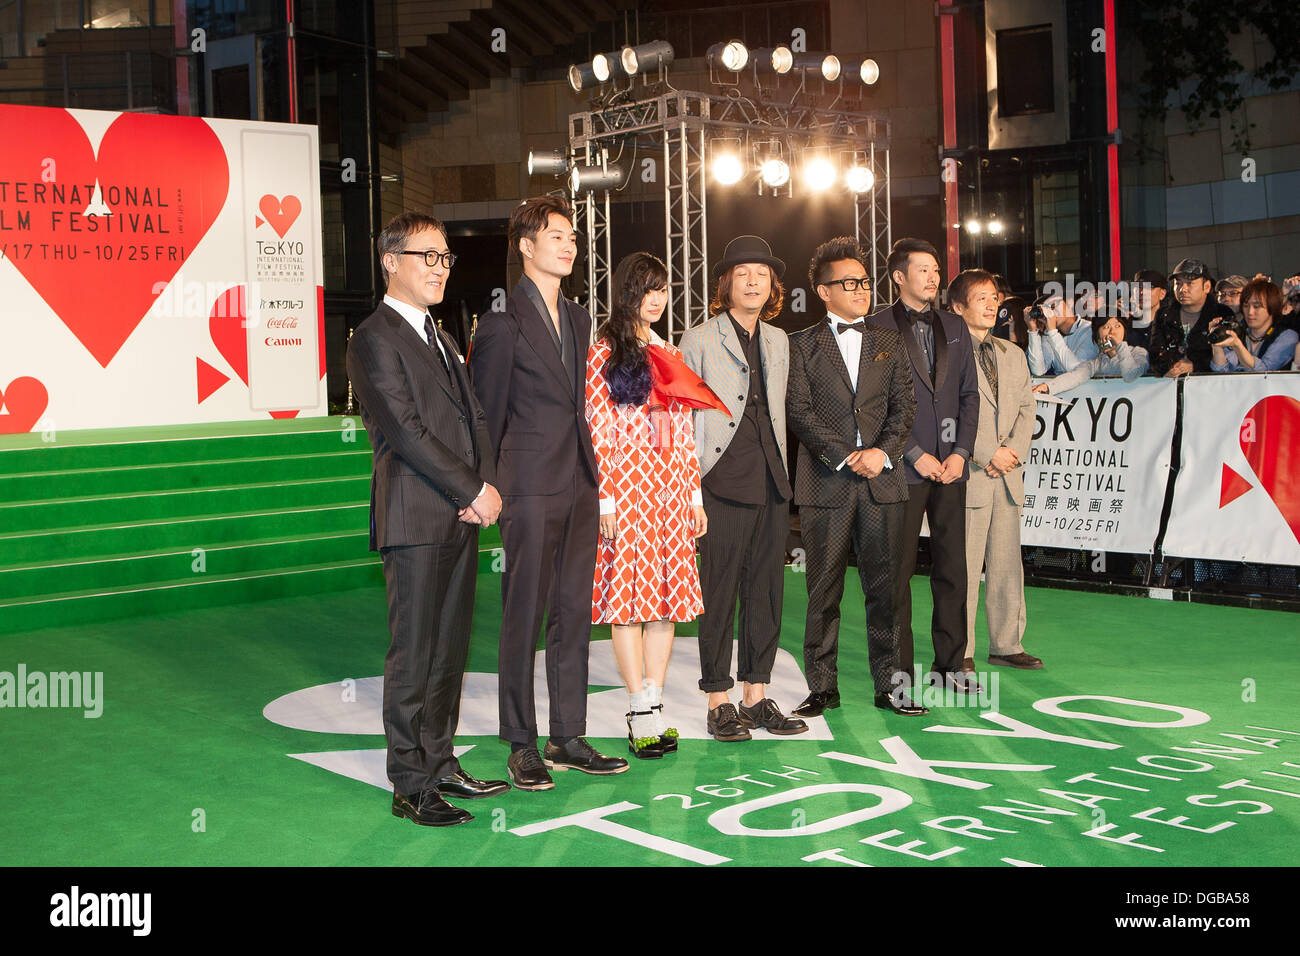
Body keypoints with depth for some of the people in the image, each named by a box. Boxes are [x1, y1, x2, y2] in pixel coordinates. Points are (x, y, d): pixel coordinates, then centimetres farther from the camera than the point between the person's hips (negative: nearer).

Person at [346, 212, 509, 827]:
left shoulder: (439, 338, 21)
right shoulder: (374, 340, -8)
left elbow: (472, 417, 17)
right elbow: (407, 431, -15)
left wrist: (487, 484, 0)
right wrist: (475, 492, -13)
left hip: (461, 519, 8)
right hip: (416, 521, -8)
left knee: (449, 650, 13)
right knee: (414, 656, -3)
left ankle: (441, 765, 23)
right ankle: (411, 786, 5)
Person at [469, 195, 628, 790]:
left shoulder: (578, 319, 16)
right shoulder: (503, 323, -7)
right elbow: (487, 413, -5)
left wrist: (590, 470, 13)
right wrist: (487, 487, -5)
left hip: (580, 484, 7)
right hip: (531, 487, -7)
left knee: (574, 614, 10)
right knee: (524, 617, -1)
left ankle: (568, 739, 19)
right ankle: (522, 746, 9)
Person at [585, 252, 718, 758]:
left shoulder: (670, 355, 17)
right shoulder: (603, 353, -2)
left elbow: (685, 433, 16)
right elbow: (597, 432, -7)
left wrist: (695, 494, 12)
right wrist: (605, 501, -13)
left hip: (672, 488, 6)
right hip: (626, 488, -6)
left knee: (668, 593, 4)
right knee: (628, 596, -5)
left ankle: (655, 704, 11)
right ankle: (641, 714, 0)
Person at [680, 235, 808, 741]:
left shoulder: (778, 341, 16)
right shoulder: (698, 340, -1)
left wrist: (781, 471, 16)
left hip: (771, 483, 6)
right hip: (722, 484, -5)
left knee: (767, 590, 8)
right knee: (719, 594, -2)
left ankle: (756, 695, 18)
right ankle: (719, 702, 7)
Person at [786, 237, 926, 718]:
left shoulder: (889, 343, 15)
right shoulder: (802, 345, 5)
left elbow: (905, 405, 8)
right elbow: (799, 410, -4)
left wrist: (883, 451, -9)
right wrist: (845, 457, -11)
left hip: (882, 480, 2)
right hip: (826, 481, -2)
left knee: (884, 587, 4)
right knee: (823, 589, 2)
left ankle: (888, 683, 14)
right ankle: (822, 687, 12)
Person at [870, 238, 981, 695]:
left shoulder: (954, 327, 14)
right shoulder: (877, 328, -3)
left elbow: (969, 393, 13)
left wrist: (960, 452, 0)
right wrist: (916, 454, -10)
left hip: (950, 465, 5)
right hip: (903, 467, -5)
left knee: (953, 566, 7)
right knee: (898, 569, 0)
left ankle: (949, 664, 17)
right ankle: (898, 670, 8)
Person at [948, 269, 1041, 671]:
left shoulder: (1013, 356, 18)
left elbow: (1026, 408, 14)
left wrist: (1015, 450, -3)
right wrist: (987, 454, -14)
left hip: (1008, 475, 7)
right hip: (967, 475, -7)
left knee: (1007, 564, 12)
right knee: (963, 567, -5)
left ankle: (1006, 644, 23)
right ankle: (960, 653, 2)